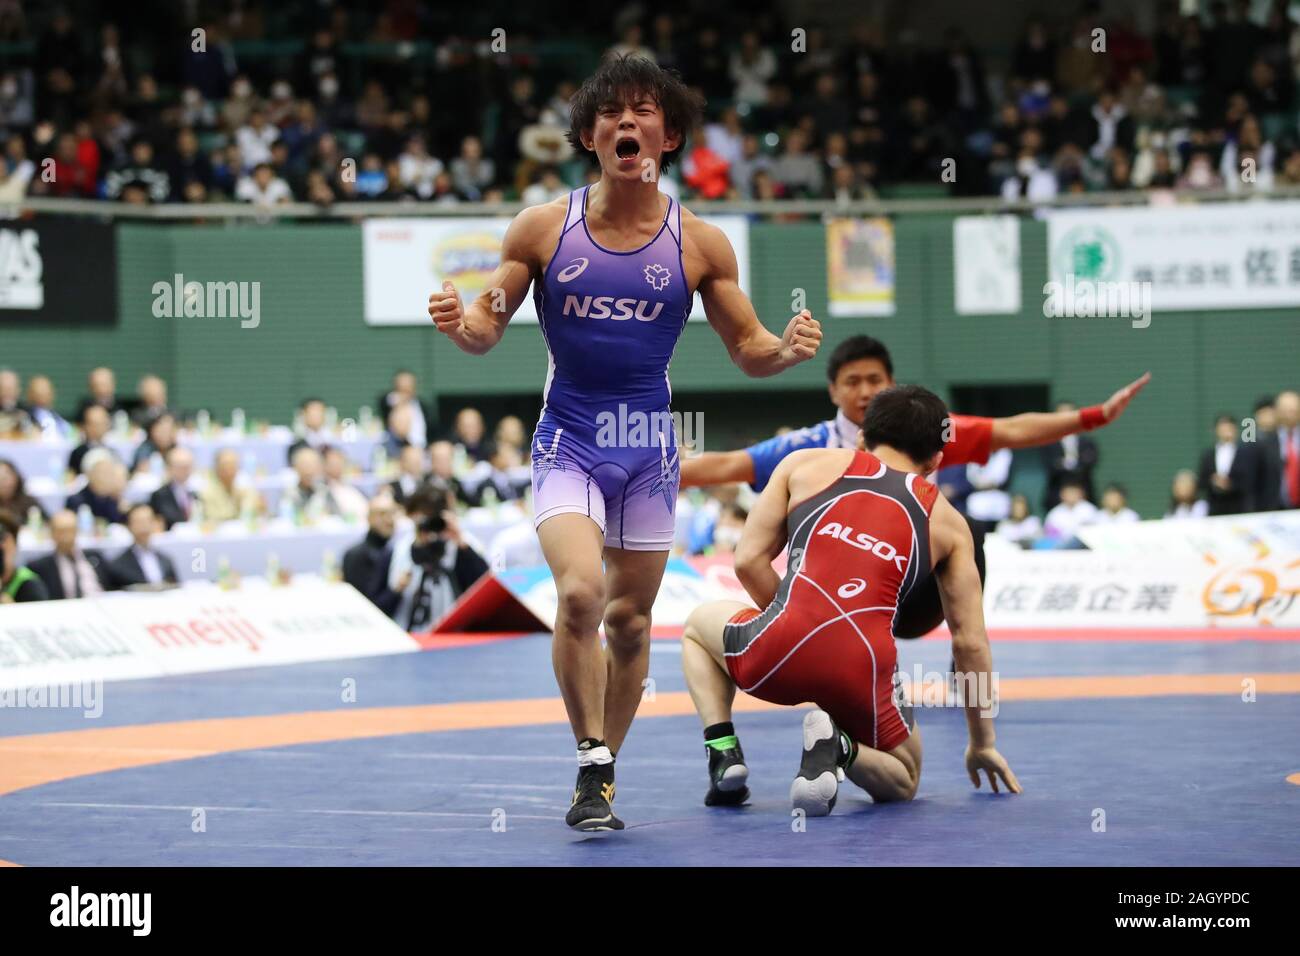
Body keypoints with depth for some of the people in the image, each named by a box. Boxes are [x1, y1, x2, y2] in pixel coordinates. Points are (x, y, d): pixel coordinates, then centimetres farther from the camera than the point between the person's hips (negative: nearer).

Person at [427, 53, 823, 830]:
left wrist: (789, 349, -17)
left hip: (649, 448, 2)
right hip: (568, 442, -2)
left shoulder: (699, 243, -2)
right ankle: (593, 766, -11)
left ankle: (602, 773, 26)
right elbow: (490, 327, 3)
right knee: (580, 591, -23)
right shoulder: (543, 229, -3)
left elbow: (748, 349, 5)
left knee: (630, 620, 8)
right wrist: (459, 323, -20)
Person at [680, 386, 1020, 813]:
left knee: (700, 623, 36)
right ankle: (840, 750, -7)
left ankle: (723, 751, 12)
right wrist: (982, 743, 31)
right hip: (863, 670, 0)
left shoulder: (806, 464, 19)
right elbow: (970, 642, 21)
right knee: (902, 780, 29)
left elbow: (748, 561, 13)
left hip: (780, 651, 1)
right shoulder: (947, 521, 21)